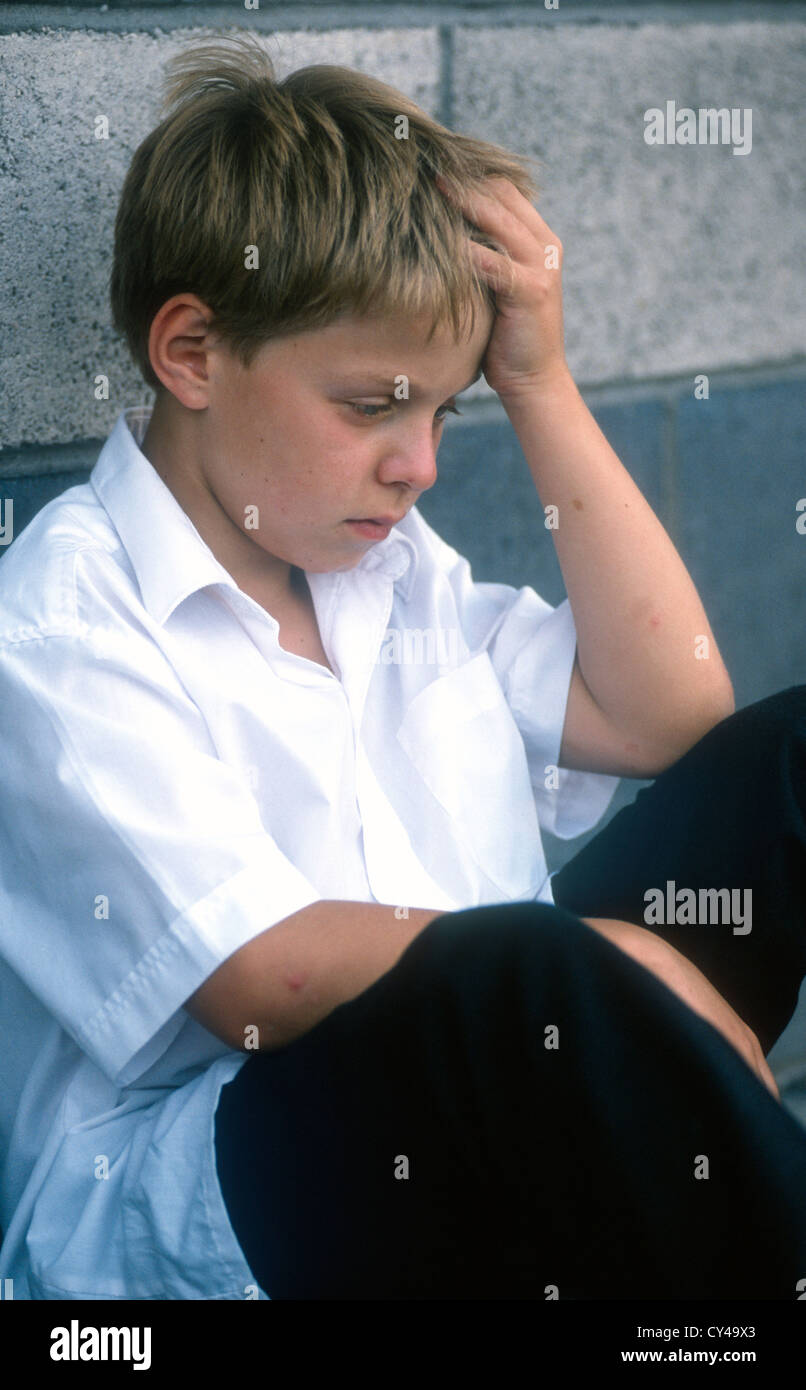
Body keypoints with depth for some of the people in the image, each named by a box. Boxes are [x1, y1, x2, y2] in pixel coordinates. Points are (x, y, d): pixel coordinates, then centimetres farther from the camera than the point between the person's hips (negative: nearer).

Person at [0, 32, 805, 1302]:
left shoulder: (393, 564, 17)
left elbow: (665, 712, 11)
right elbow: (264, 980, -20)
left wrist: (543, 389, 7)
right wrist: (608, 960, -20)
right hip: (180, 1187, -8)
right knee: (550, 982, -39)